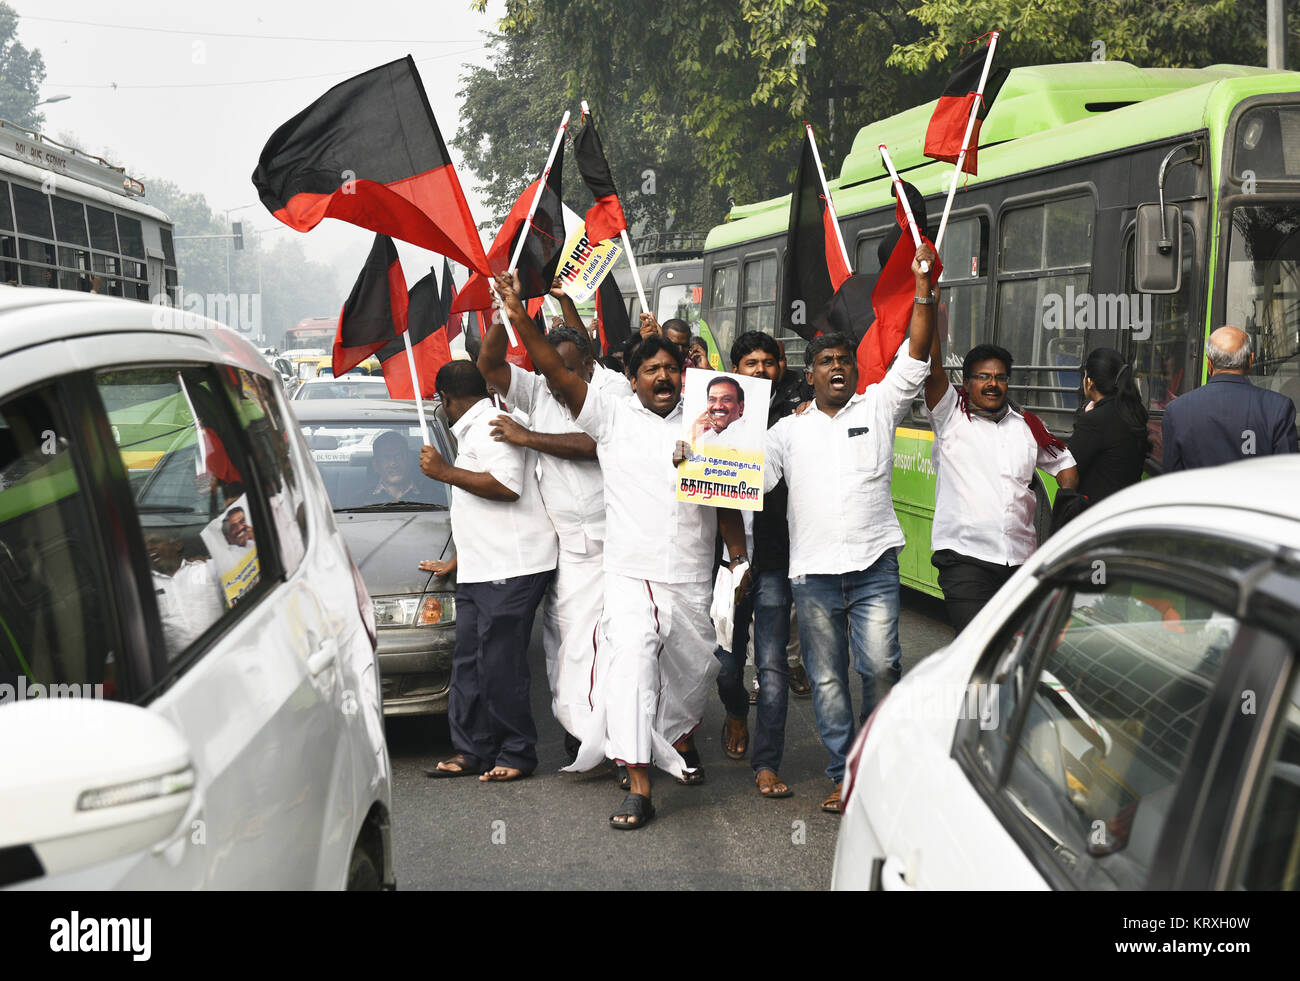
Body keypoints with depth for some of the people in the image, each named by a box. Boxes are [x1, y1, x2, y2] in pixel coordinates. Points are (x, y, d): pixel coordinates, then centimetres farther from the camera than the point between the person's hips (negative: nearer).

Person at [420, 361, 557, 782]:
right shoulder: (473, 430, 23)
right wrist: (456, 561, 34)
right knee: (469, 660, 10)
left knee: (499, 663, -7)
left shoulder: (491, 425, -11)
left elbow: (507, 486, -25)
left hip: (511, 568, -11)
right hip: (479, 569, 11)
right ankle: (471, 751, 16)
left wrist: (445, 472, -17)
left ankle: (517, 754, 3)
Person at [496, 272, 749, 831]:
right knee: (632, 667, -18)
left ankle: (681, 740, 45)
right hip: (630, 574, -3)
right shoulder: (612, 416, 1)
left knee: (696, 669, 14)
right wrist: (519, 317, -17)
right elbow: (559, 374, -9)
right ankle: (638, 788, -17)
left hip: (692, 580, 3)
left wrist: (739, 558, 5)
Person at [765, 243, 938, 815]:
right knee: (827, 678, 5)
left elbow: (915, 354, -1)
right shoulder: (790, 429, 13)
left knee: (880, 667, -11)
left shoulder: (879, 407, 8)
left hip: (873, 565, -2)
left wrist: (923, 287, -10)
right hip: (813, 570, 2)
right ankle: (843, 775, 16)